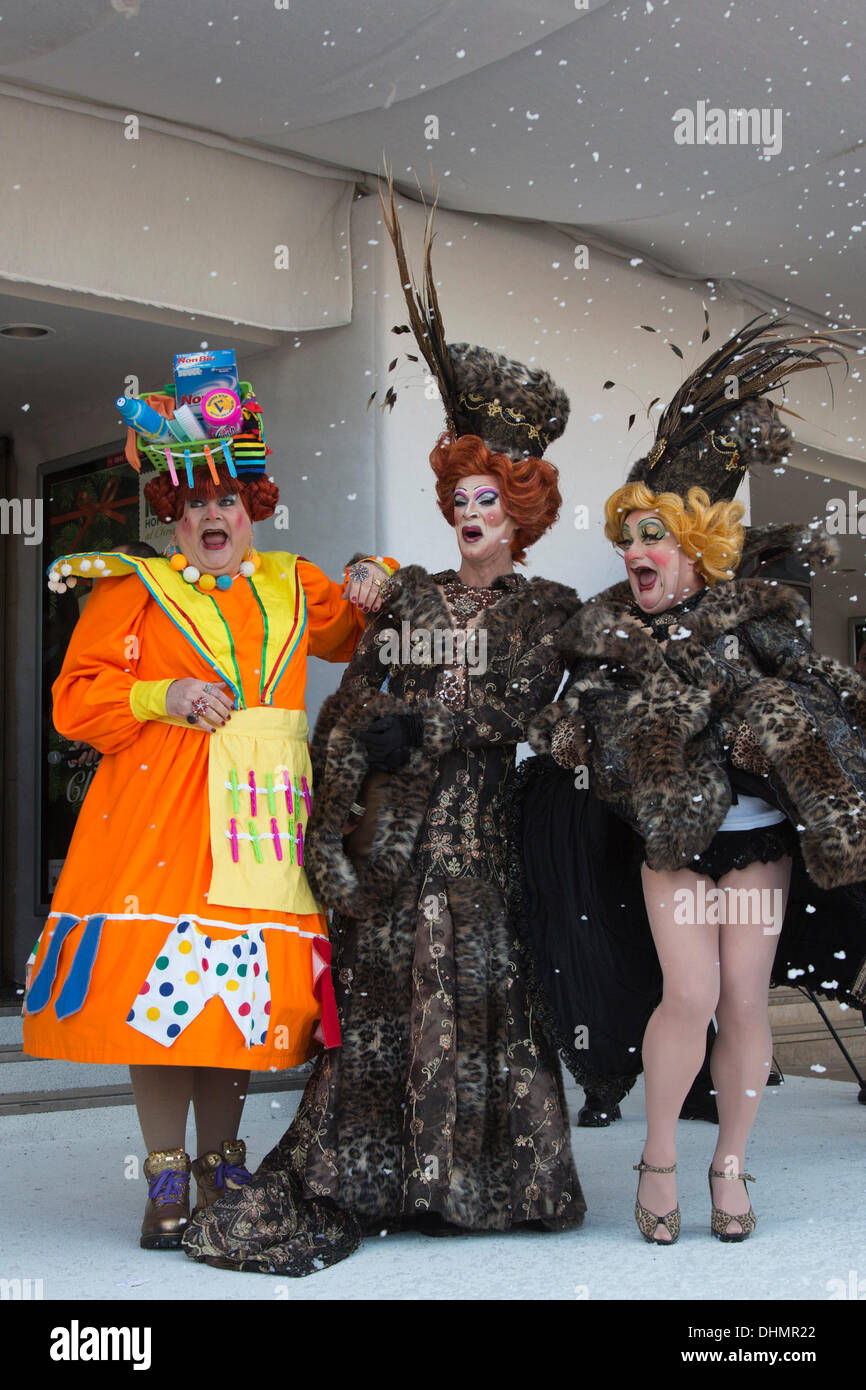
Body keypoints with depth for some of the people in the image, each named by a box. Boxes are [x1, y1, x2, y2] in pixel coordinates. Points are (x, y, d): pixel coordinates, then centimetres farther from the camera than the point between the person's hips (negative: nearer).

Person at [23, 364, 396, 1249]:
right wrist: (163, 698, -10)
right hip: (160, 806, -3)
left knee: (245, 986, 3)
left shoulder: (291, 585, 18)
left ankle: (221, 1164, 18)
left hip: (261, 806, 3)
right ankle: (166, 1178, 4)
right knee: (159, 981, -7)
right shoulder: (132, 589, 9)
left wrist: (375, 580, 15)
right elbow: (76, 699, 3)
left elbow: (351, 629, 35)